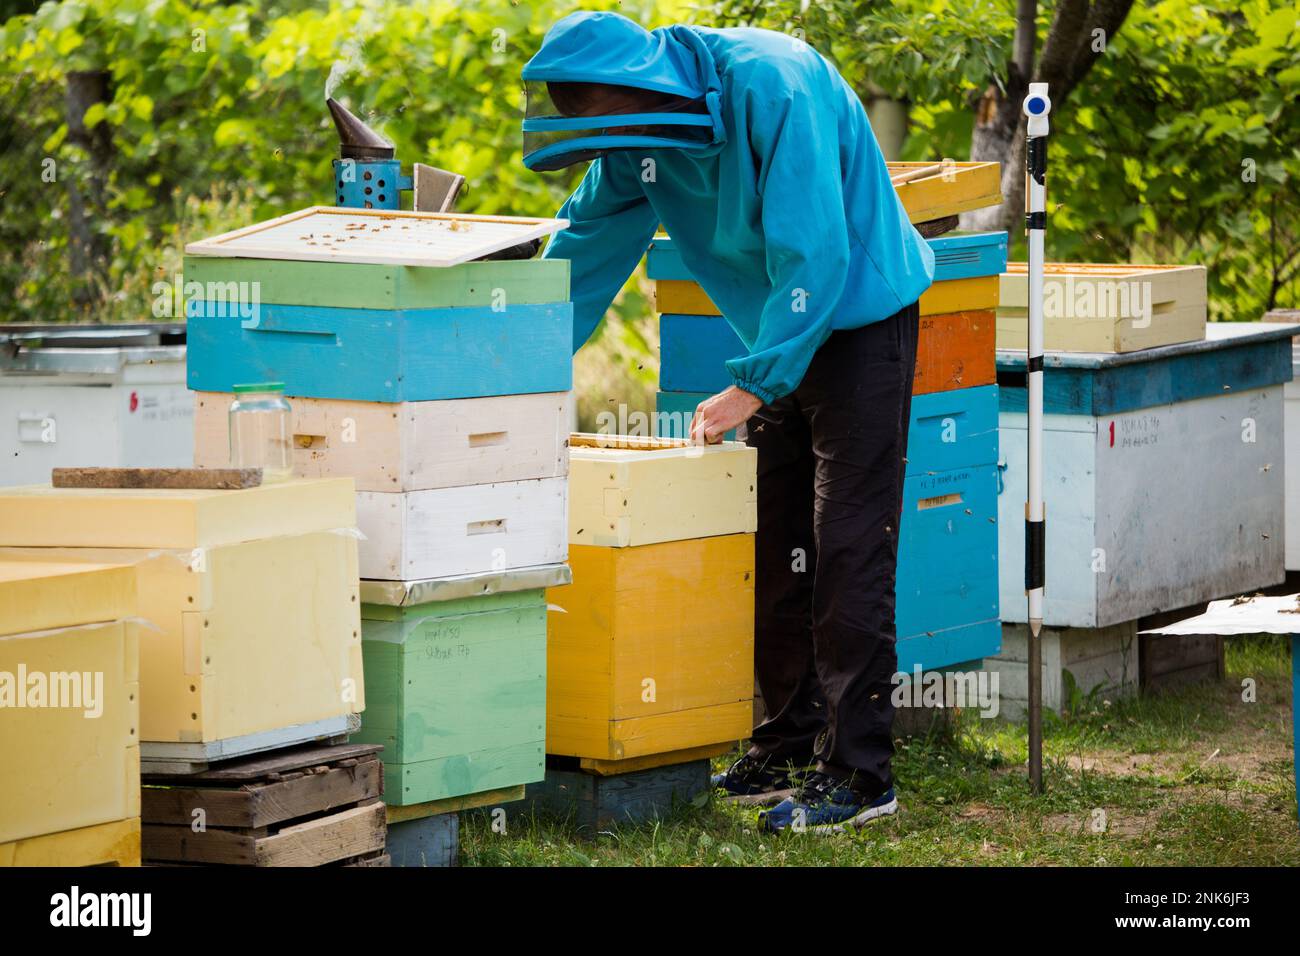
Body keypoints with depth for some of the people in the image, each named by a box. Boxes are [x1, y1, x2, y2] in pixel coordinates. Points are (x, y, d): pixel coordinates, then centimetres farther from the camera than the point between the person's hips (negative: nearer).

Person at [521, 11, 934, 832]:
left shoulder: (773, 85, -28)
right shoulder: (636, 140, -3)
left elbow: (813, 252, -30)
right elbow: (586, 252, 5)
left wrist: (755, 384, -30)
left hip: (860, 318, -8)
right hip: (782, 333, 8)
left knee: (848, 550, -11)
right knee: (773, 550, 9)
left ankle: (857, 773, -11)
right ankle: (790, 746, 19)